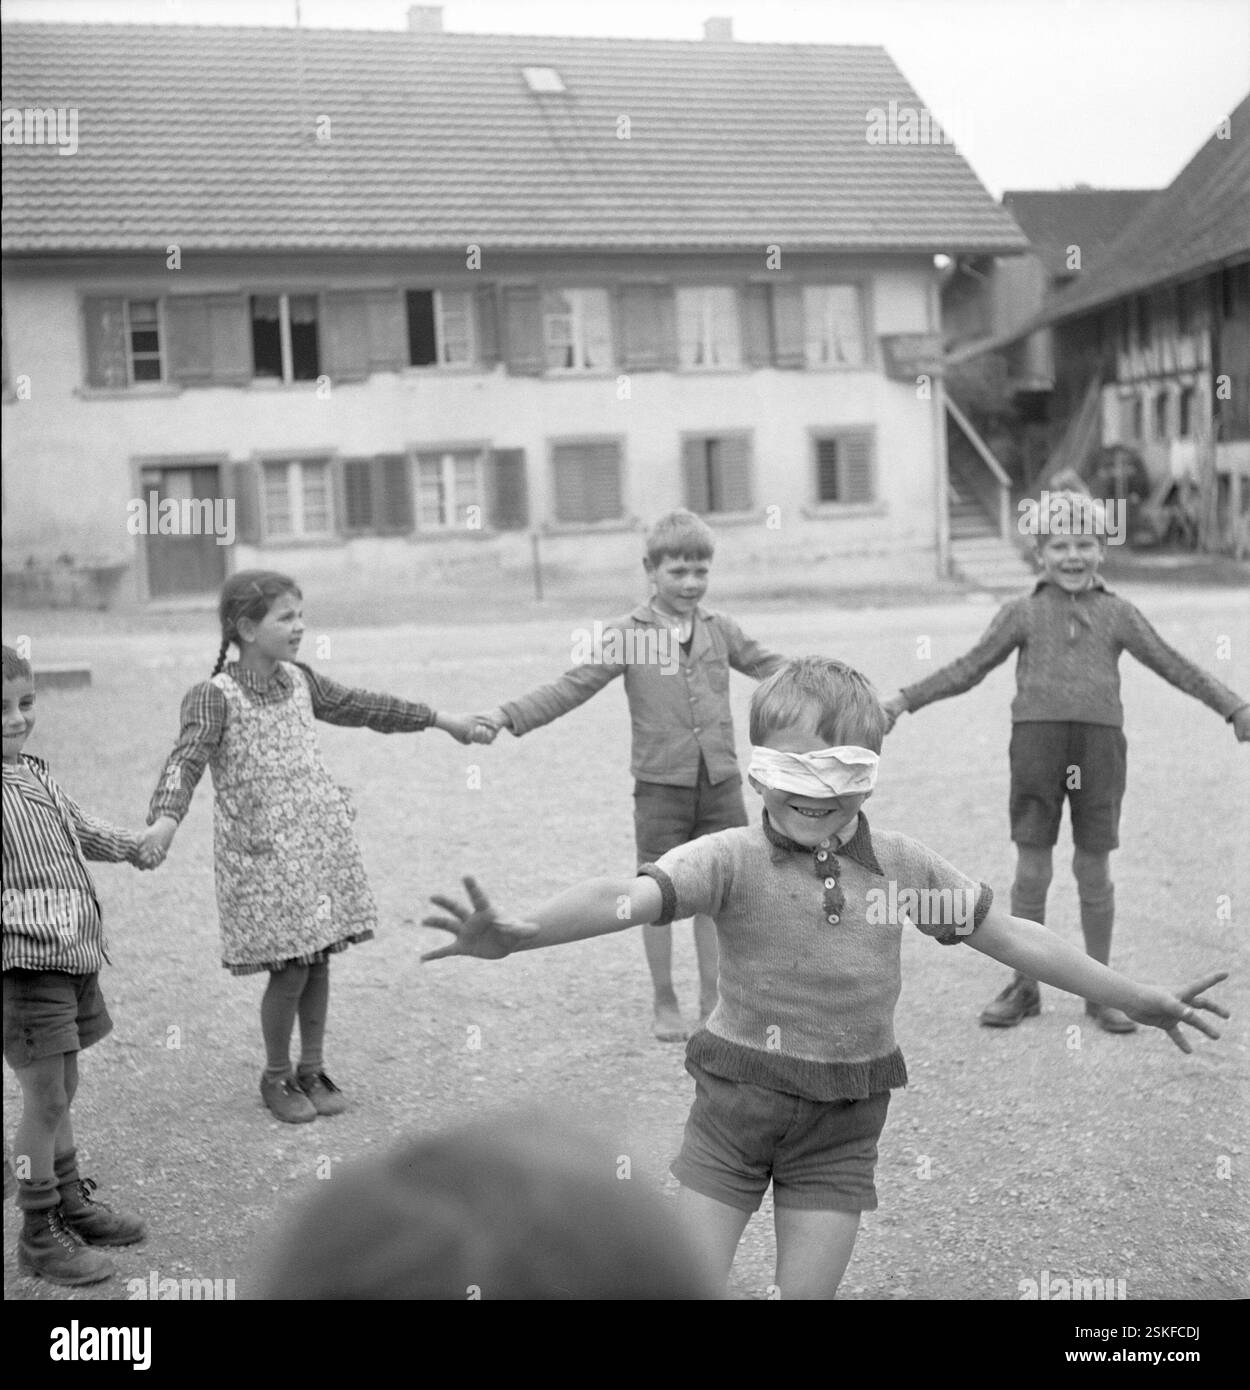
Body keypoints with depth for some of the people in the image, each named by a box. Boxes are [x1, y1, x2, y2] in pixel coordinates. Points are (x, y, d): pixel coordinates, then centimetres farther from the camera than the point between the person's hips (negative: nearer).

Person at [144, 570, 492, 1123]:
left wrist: (440, 719, 25)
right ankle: (276, 1077, 20)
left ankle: (312, 1070, 26)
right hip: (262, 855, -6)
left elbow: (362, 706, 20)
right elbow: (186, 760, -26)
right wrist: (164, 818, -46)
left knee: (319, 961, 9)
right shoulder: (214, 696, -12)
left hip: (320, 843, 6)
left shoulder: (299, 680, 8)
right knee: (289, 971, -3)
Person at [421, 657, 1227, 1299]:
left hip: (845, 1121, 2)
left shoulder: (903, 868, -5)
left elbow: (1010, 935, 3)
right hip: (737, 1102, -1)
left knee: (809, 1290, 6)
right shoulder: (733, 861, -16)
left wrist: (1139, 999, 8)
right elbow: (627, 898, -32)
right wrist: (519, 934, -51)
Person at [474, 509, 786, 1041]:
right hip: (661, 785, -3)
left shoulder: (719, 629, 5)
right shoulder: (626, 634, -6)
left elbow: (770, 667, 16)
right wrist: (507, 715, -24)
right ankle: (664, 1003, 23)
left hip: (721, 783, 3)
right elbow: (571, 687, -11)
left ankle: (711, 1001, 23)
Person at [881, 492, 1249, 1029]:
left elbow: (1173, 665, 12)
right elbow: (969, 668, 8)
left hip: (1099, 743, 1)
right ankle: (1024, 986, 17)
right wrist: (904, 700, 3)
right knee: (1031, 870, 3)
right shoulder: (1022, 613, 6)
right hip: (1037, 740, 0)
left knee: (1094, 869, 7)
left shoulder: (1117, 614, 8)